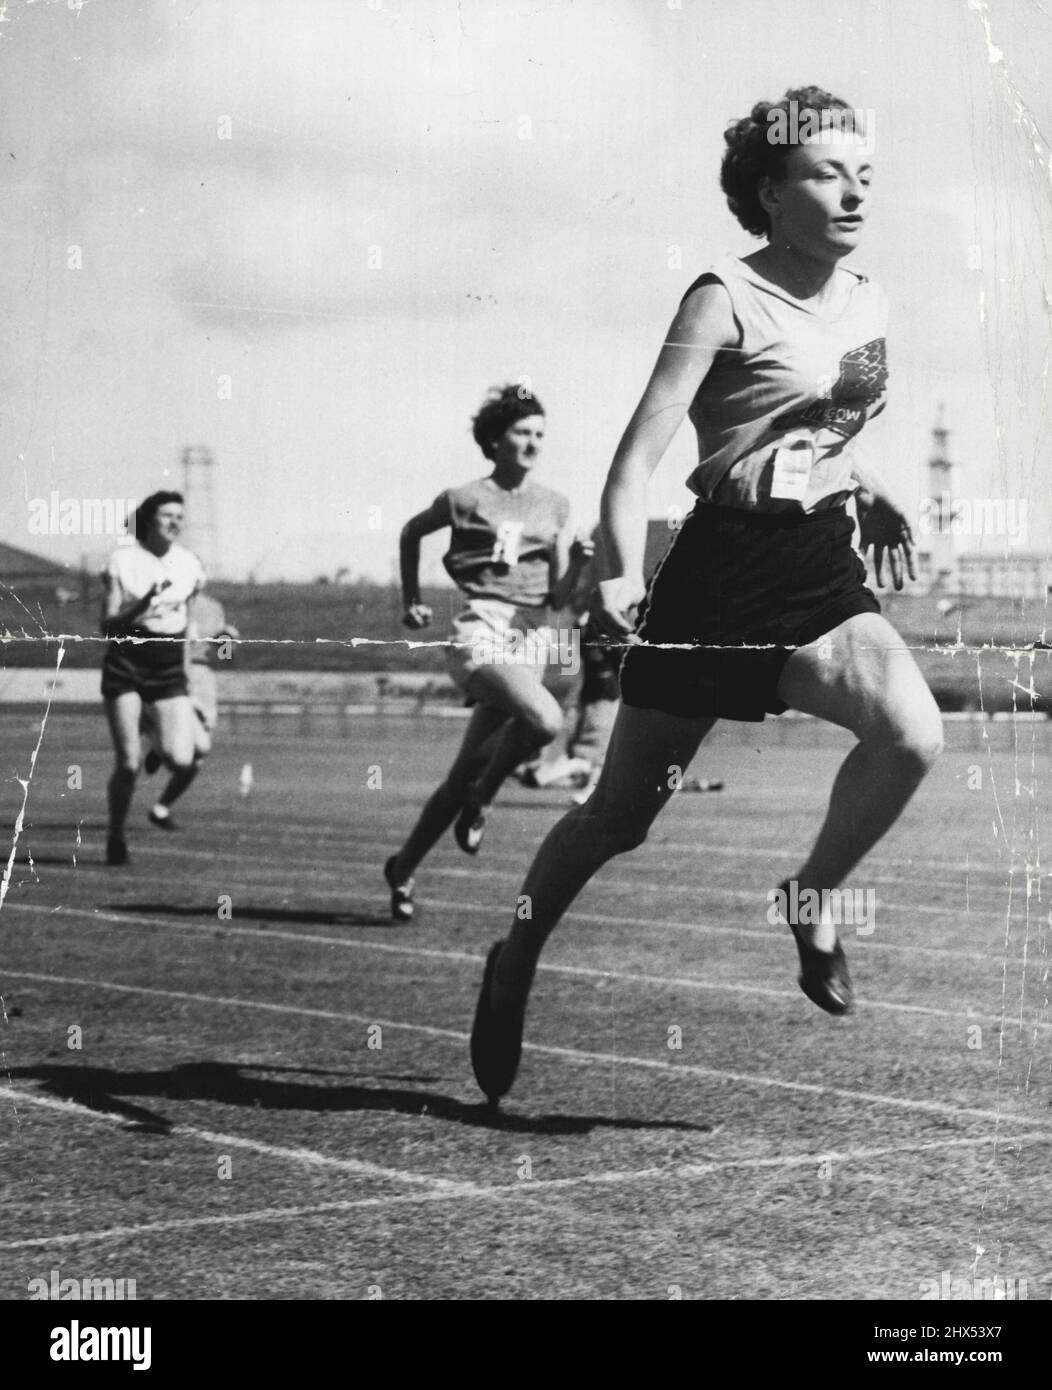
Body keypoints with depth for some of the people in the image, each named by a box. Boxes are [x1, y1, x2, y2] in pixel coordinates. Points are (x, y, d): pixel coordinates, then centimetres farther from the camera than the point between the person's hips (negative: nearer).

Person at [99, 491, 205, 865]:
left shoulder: (189, 564, 4)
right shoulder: (123, 561, -5)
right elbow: (106, 625, -6)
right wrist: (137, 610, -24)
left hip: (170, 670, 2)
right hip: (125, 667, -2)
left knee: (182, 762, -15)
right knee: (129, 763, -7)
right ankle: (116, 836, 15)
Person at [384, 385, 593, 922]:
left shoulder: (554, 506, 11)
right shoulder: (466, 499, -1)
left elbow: (557, 596, 10)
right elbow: (410, 532, 18)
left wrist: (576, 563, -9)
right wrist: (411, 600, 18)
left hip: (531, 637, 5)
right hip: (482, 631, -5)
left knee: (462, 775, 6)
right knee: (545, 719, -31)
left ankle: (403, 868, 22)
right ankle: (482, 796, -4)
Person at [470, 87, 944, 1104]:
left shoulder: (866, 304, 9)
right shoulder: (726, 299, -11)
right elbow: (641, 450, -18)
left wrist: (869, 493, 16)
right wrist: (622, 571, -31)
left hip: (822, 572, 5)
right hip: (720, 572, -5)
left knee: (912, 732, -23)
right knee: (624, 808, 4)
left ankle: (811, 901, 1)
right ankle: (515, 961, 29)